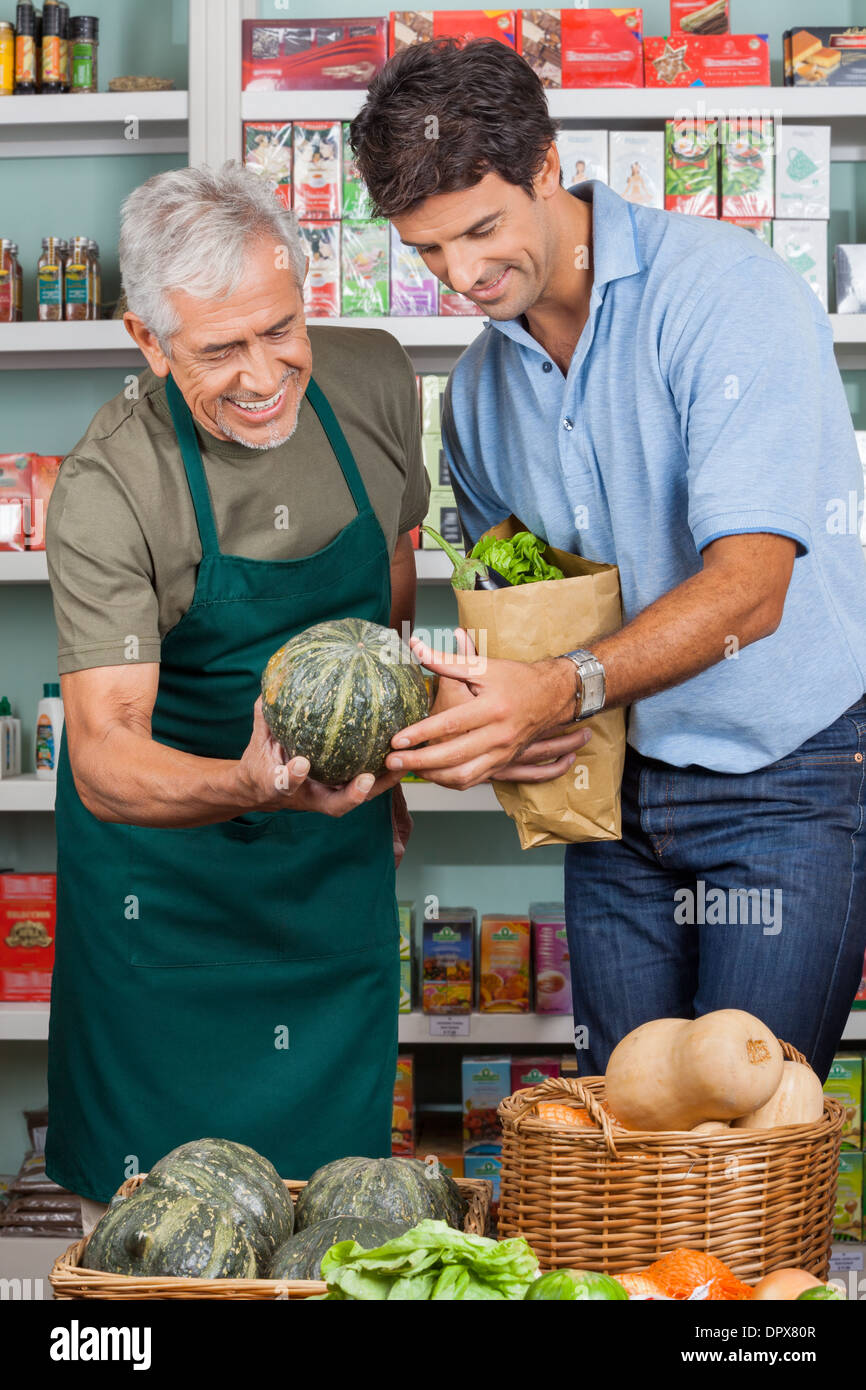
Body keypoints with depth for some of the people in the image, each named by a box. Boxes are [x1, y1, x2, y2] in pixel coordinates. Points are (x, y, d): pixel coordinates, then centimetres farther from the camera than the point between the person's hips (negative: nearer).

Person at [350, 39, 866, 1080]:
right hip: (615, 788, 6)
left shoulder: (726, 292, -16)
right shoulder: (478, 387, 7)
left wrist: (563, 690, -38)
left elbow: (748, 590, -24)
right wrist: (481, 717, -4)